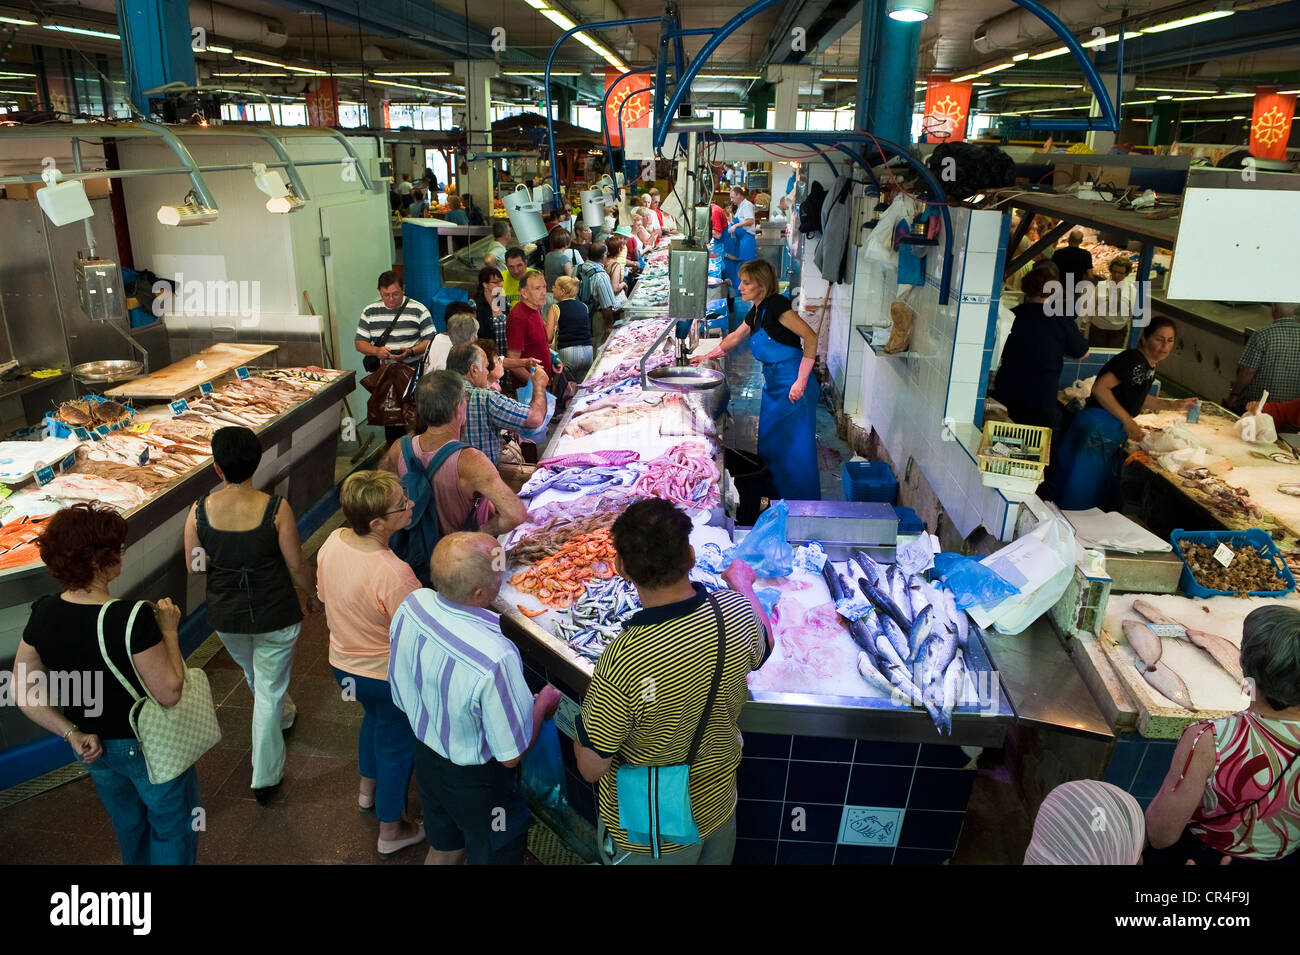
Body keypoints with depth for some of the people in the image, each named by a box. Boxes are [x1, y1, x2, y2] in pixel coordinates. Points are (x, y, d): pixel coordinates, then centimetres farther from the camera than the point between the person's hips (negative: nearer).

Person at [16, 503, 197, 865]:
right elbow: (169, 693, -27)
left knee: (128, 825, 30)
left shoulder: (43, 615, -12)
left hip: (94, 749, 6)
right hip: (149, 748, -6)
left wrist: (72, 734, -4)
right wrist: (169, 631, -18)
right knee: (171, 828, 18)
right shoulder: (132, 620, -32)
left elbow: (24, 692, -5)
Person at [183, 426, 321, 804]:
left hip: (225, 617, 4)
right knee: (269, 691, 11)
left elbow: (193, 566, -4)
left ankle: (282, 717, 61)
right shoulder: (276, 509, -22)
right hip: (274, 617, -3)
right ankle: (265, 779, 20)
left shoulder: (199, 511, -15)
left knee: (255, 675, 31)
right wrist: (312, 596, 5)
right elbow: (297, 566, -14)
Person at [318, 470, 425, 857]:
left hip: (342, 663, 7)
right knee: (395, 743, 17)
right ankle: (391, 830, 38)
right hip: (386, 675, -7)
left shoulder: (332, 542, -15)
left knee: (375, 717, 34)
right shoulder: (393, 574, -37)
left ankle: (368, 789, 58)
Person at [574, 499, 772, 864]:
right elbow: (761, 646, 4)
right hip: (719, 806, 4)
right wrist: (742, 583, 21)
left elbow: (591, 767, -25)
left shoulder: (621, 661, -39)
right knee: (714, 859, 32)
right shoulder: (736, 611, -24)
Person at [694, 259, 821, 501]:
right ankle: (777, 494, 28)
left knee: (795, 448, -4)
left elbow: (810, 337, -20)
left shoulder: (776, 304, -14)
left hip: (792, 386, -9)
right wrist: (708, 356, 37)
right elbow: (735, 337, 32)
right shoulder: (756, 312, 13)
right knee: (770, 442, 15)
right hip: (773, 384, 9)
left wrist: (801, 381, -24)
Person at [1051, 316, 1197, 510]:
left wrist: (1173, 404, 16)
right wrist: (1128, 421, -23)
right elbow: (1100, 388, -25)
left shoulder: (1150, 366, 14)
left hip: (1112, 437, 10)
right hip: (1097, 430, -10)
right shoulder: (1133, 360, -16)